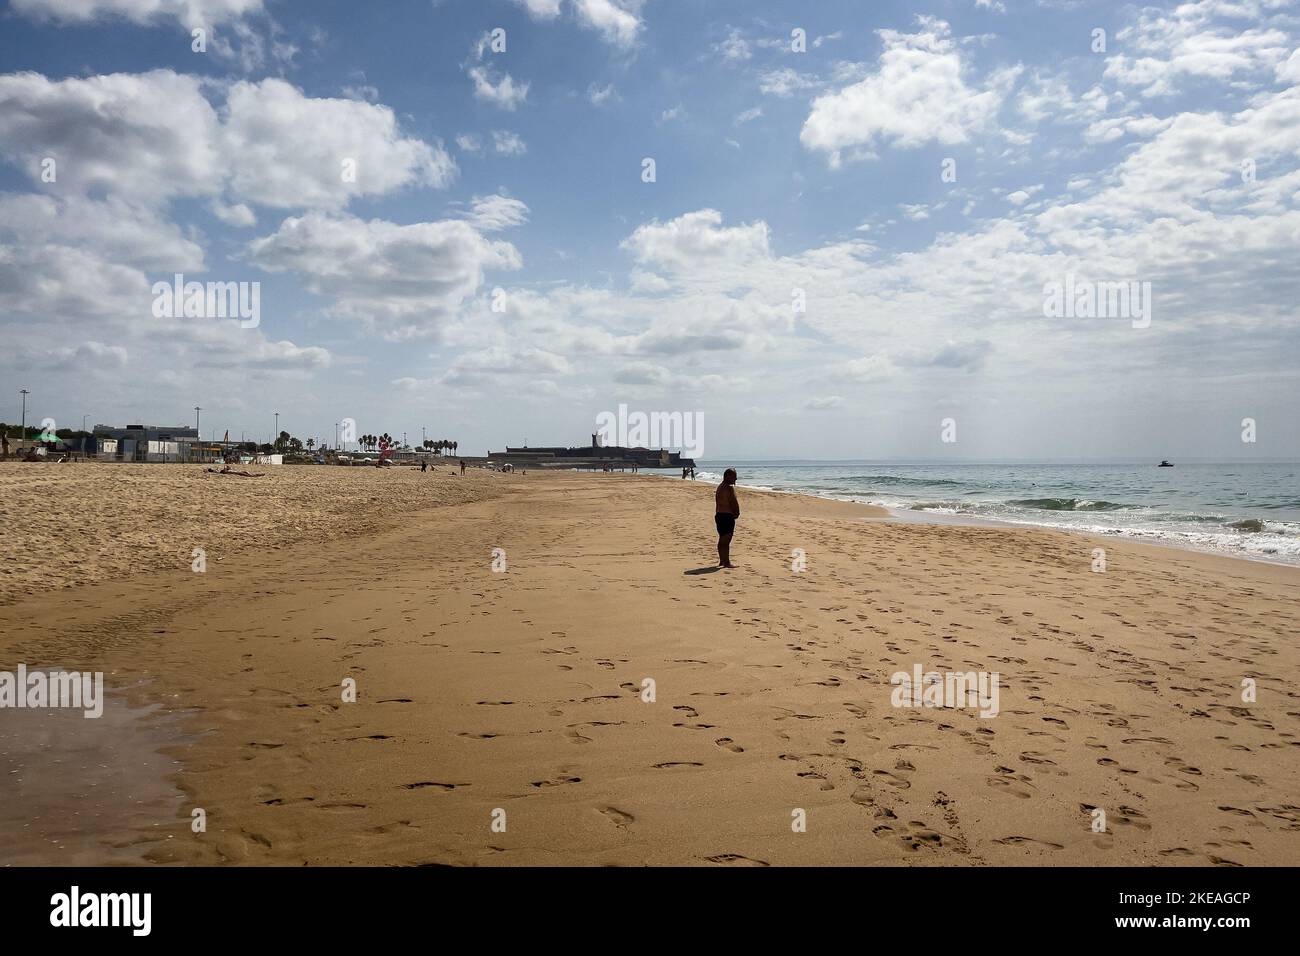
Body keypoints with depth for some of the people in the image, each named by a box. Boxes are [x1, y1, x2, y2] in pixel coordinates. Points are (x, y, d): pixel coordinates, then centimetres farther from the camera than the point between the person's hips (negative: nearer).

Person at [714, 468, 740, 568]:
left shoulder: (720, 487, 14)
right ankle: (727, 562, -5)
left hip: (719, 515, 10)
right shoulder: (730, 487, -15)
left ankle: (722, 561, 23)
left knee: (721, 539, 16)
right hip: (728, 516, -10)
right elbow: (734, 502, -17)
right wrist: (737, 513, -1)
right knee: (726, 540, -7)